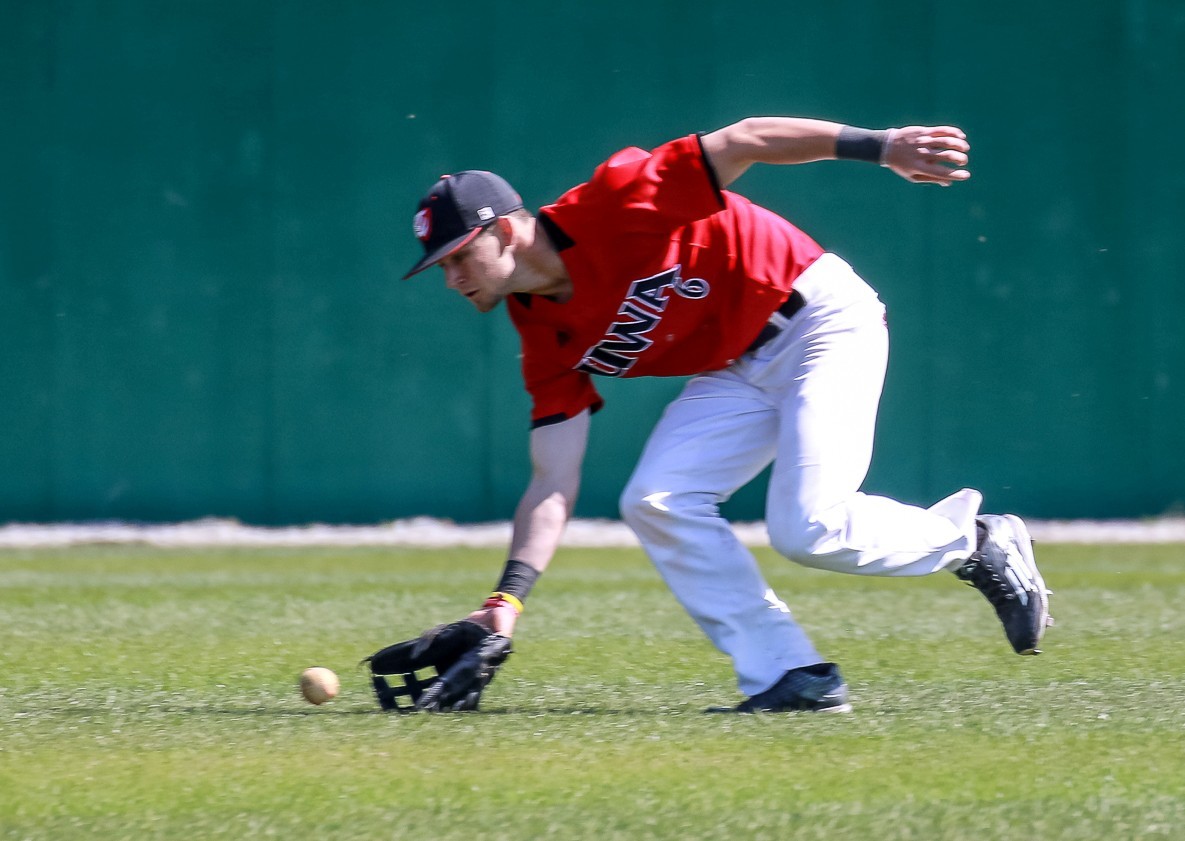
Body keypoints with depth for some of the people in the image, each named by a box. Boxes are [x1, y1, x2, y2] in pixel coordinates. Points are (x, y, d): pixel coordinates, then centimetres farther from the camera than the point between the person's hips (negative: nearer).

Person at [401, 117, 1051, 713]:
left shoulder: (612, 206, -21)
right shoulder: (548, 343, -1)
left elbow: (741, 143, -23)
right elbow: (553, 484, -3)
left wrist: (875, 145, -32)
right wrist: (509, 596, -16)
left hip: (821, 318, -8)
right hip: (737, 374, 8)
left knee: (808, 529, -21)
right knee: (655, 503, -9)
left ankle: (976, 543, 3)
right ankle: (792, 677, -6)